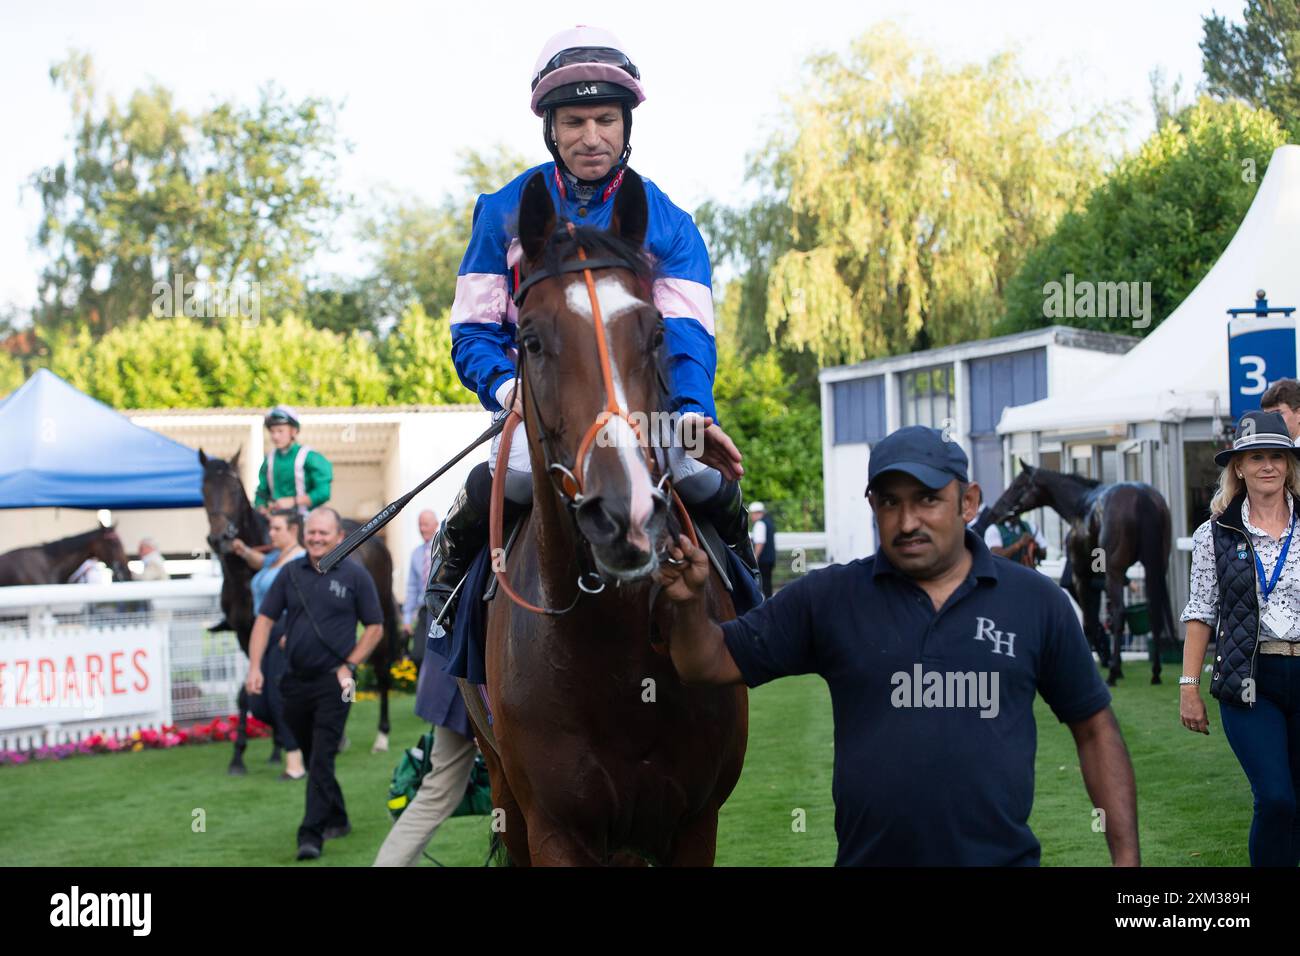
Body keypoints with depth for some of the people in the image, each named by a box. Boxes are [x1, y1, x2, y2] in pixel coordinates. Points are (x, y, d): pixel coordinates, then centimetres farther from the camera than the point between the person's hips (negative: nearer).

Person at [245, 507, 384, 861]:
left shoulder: (355, 575, -3)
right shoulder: (290, 573, 6)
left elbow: (375, 627, 2)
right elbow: (265, 619, 7)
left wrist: (349, 665, -6)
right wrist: (255, 666, -3)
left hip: (333, 682, -5)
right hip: (295, 681, 5)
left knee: (322, 758, -11)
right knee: (312, 757, 16)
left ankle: (311, 835, -12)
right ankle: (336, 820, 32)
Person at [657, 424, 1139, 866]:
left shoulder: (1036, 601, 1)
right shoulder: (826, 597, -1)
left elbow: (1094, 729, 6)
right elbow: (711, 663, 2)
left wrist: (1126, 855, 0)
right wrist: (691, 602, -19)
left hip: (1003, 855, 0)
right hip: (867, 854, 0)